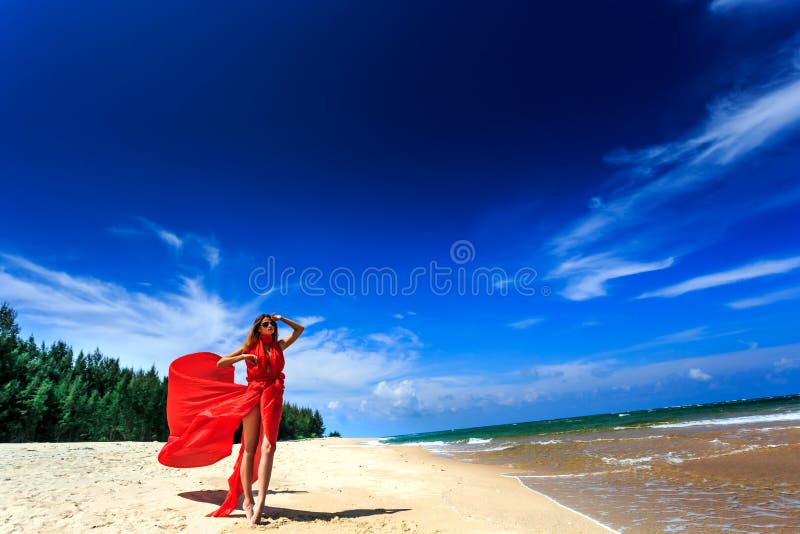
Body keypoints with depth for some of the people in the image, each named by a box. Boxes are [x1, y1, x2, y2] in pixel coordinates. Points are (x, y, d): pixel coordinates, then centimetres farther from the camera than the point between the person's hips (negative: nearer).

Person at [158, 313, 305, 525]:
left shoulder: (279, 346, 17)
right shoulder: (249, 347, 13)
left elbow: (299, 329, 25)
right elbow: (220, 363, 11)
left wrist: (281, 318, 19)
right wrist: (243, 356, -1)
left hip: (273, 397, 1)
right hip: (252, 395, 0)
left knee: (268, 447, -15)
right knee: (249, 449, -2)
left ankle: (260, 502, -20)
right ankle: (248, 500, 4)